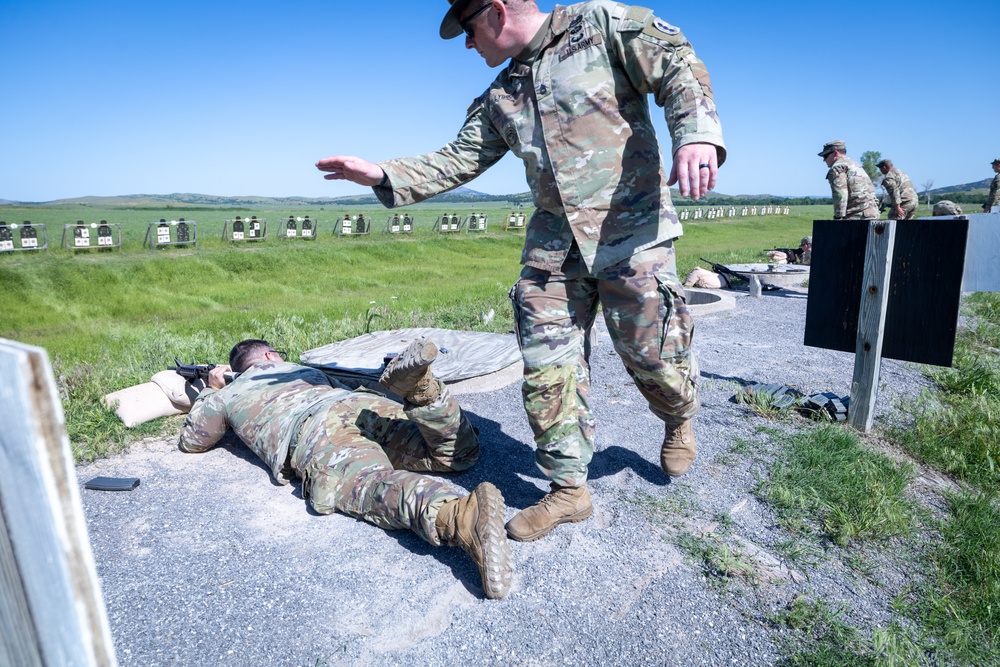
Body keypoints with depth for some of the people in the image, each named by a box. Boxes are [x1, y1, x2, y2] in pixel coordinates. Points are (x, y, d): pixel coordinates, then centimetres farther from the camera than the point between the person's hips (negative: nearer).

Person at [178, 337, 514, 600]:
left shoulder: (227, 396, 34)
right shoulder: (305, 370, 42)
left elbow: (192, 440, 50)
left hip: (311, 432, -3)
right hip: (366, 405, 4)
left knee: (375, 486, -30)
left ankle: (462, 516, -62)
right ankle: (417, 385, -23)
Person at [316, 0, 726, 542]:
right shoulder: (499, 100, 17)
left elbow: (678, 66, -5)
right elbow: (455, 163, 15)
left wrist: (697, 134, -24)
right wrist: (382, 175, 5)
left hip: (631, 231, -5)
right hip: (552, 246, 5)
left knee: (653, 356, 3)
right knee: (546, 369, 0)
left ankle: (680, 420, 39)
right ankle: (568, 488, 15)